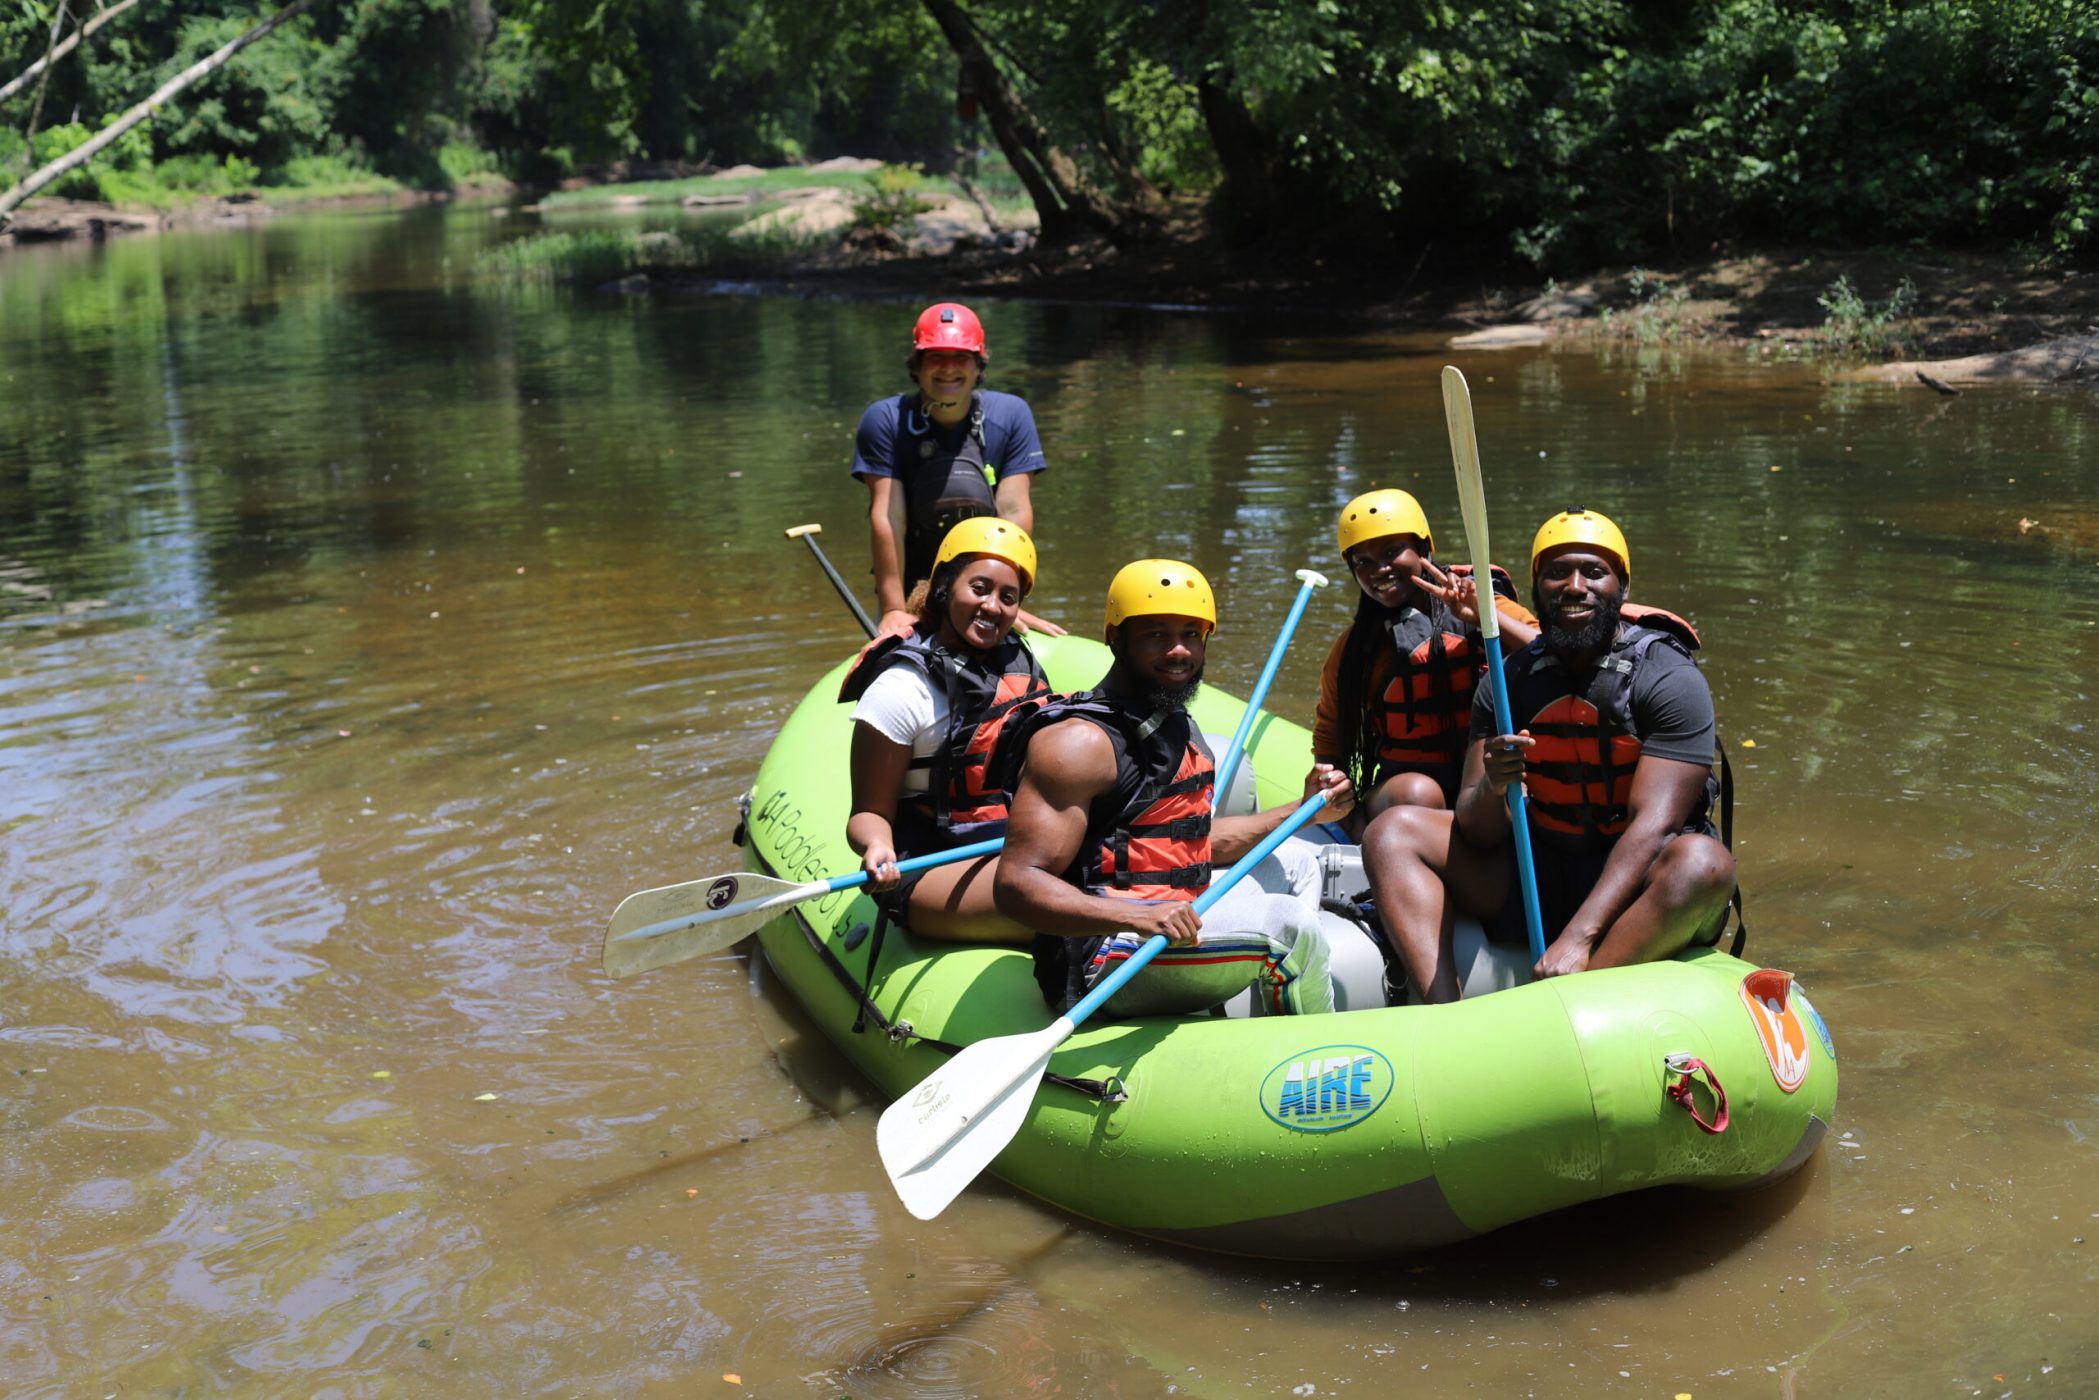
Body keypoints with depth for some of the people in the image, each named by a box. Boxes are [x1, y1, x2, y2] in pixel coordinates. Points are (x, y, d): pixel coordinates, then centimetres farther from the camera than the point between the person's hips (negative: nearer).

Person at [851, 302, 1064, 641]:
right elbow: (887, 517, -16)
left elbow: (1014, 511, -10)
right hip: (912, 591, -1)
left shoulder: (1012, 415, -3)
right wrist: (893, 610, -23)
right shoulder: (884, 420, -7)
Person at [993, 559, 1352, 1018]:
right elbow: (1015, 884, -24)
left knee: (1296, 863, 25)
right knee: (1289, 924, -23)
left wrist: (1303, 812, 17)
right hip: (1101, 962, -11)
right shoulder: (1080, 741, -17)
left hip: (1173, 926, 11)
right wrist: (1140, 918, -37)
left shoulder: (1177, 726, 14)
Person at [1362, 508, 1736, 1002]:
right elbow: (1477, 835, -3)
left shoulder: (1670, 679, -11)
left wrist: (1578, 938, -33)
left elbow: (1652, 826, -21)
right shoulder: (1509, 683, 2)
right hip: (1534, 880, 4)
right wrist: (1492, 788, -28)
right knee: (1392, 832, -10)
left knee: (1703, 862, -35)